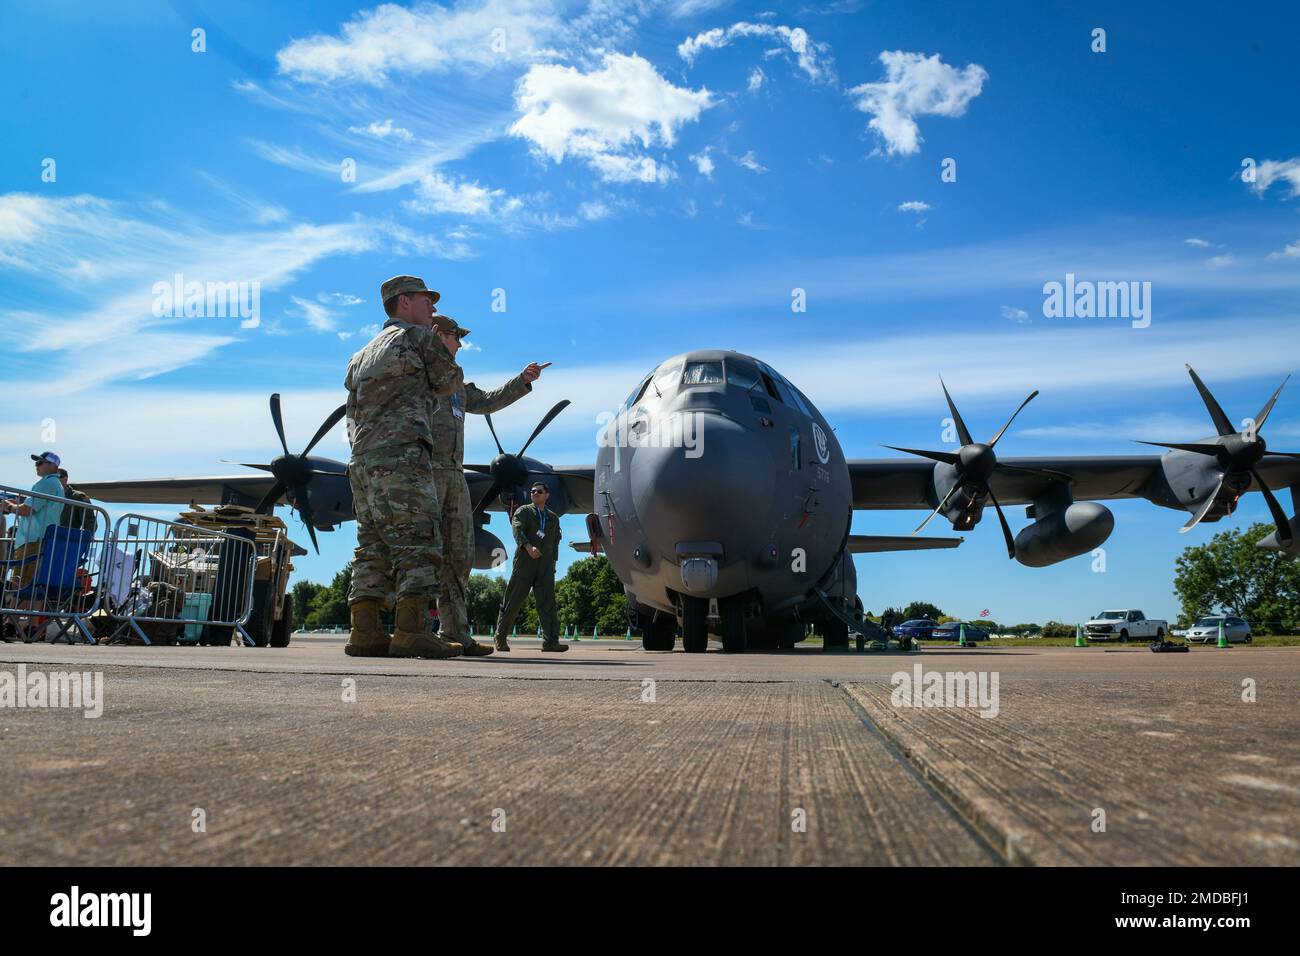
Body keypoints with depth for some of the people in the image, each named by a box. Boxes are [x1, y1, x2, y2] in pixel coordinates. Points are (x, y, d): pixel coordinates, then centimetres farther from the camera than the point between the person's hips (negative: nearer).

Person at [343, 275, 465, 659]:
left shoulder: (365, 352, 27)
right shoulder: (418, 337, 4)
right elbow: (450, 382, 11)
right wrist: (436, 343, 29)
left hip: (363, 460, 8)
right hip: (402, 456, -8)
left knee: (373, 545, 5)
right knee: (417, 543, -10)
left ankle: (364, 632, 0)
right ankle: (411, 631, -17)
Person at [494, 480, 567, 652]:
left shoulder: (553, 518, 21)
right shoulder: (523, 511, 7)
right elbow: (517, 530, -11)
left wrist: (553, 564, 15)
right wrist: (528, 547, -28)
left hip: (545, 566, 3)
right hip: (525, 563, -3)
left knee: (547, 602, -10)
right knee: (513, 601, 0)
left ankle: (550, 641, -17)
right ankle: (500, 638, 11)